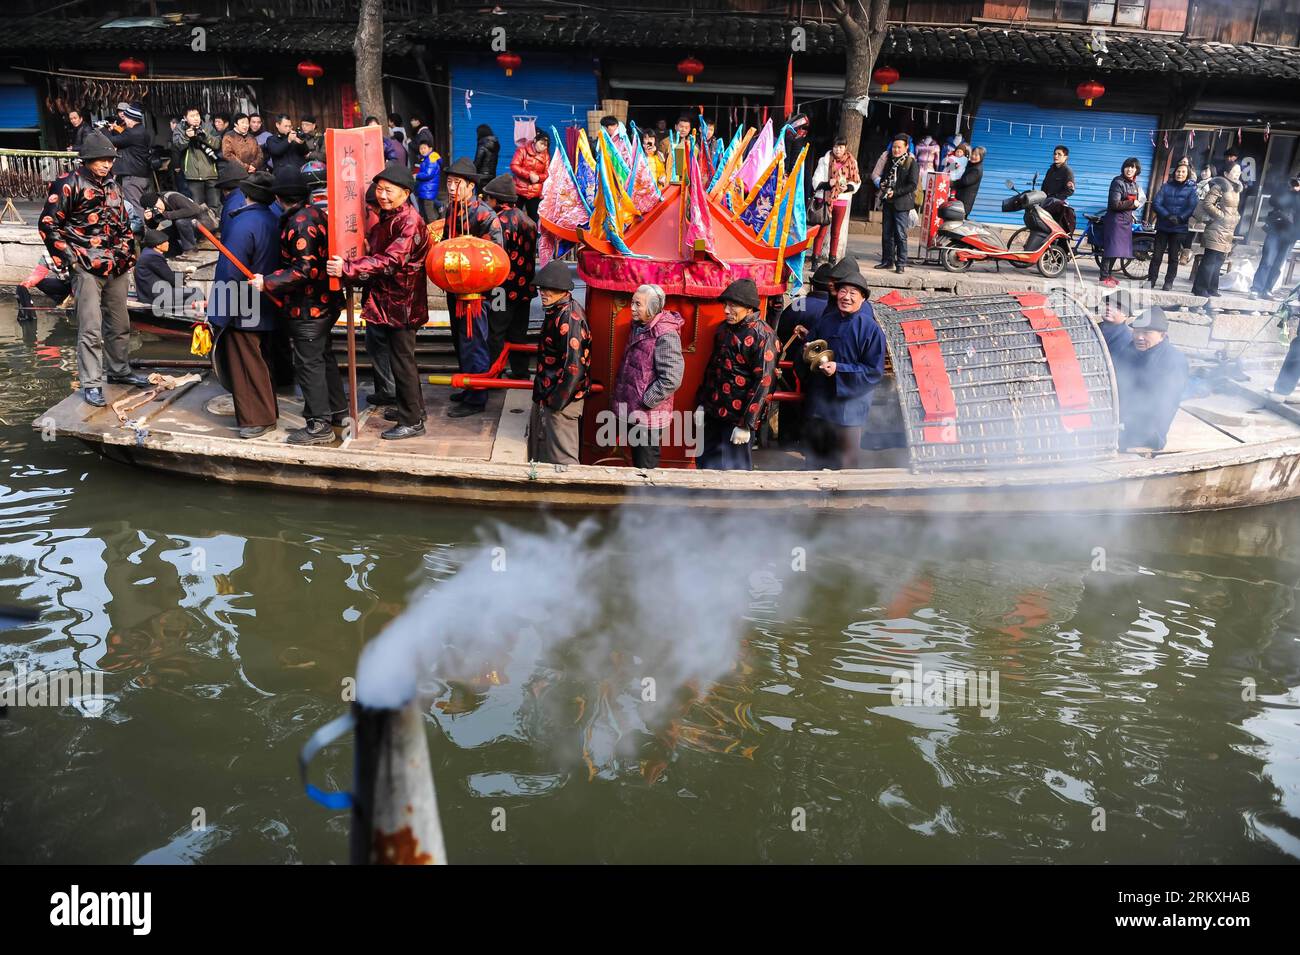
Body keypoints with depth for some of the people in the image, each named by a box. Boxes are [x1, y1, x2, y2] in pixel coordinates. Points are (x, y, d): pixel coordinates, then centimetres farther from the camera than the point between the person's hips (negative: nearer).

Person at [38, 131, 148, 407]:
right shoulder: (69, 184, -7)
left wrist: (128, 252, 16)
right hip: (87, 268, -7)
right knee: (91, 328, -9)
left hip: (116, 267, 7)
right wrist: (67, 258, -10)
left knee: (120, 324, 15)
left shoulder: (112, 184, 14)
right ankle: (91, 384, -3)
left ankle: (119, 371, 31)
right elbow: (48, 225, -7)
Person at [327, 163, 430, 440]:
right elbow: (374, 251, 20)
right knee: (399, 357, 19)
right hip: (387, 300, 9)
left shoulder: (410, 222, -18)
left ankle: (412, 421, 7)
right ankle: (411, 406, 33)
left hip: (401, 302, -9)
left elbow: (390, 261, -28)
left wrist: (348, 268, -33)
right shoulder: (385, 218, 13)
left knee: (402, 360, -3)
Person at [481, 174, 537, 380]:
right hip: (525, 286, 8)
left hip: (506, 288, -8)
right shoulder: (525, 217, 10)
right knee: (519, 332, 16)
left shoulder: (502, 219, -16)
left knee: (496, 333, 2)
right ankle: (520, 372, 23)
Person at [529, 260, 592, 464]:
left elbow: (574, 366, -26)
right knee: (539, 453, 22)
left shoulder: (569, 318, -22)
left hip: (561, 401, -10)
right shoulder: (557, 311, 9)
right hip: (547, 396, 10)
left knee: (560, 458, -1)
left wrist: (556, 401, -20)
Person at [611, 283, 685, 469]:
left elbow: (671, 380, -25)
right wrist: (620, 395, 16)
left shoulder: (665, 335, -20)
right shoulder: (639, 327, 8)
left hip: (648, 417, -9)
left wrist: (645, 402, -19)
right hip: (633, 414, 9)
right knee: (637, 463, 20)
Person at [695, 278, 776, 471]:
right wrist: (701, 403, 16)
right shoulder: (724, 328, 10)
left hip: (737, 418, -7)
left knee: (733, 471, 0)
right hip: (713, 413, 8)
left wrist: (746, 425, -18)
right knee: (704, 465, 14)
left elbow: (763, 382, -18)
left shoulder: (762, 335, -14)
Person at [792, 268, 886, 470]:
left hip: (848, 406, -5)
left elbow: (874, 372, -12)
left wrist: (838, 370, -20)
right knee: (813, 459, 17)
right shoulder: (823, 320, 4)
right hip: (817, 402, 5)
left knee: (845, 465, 5)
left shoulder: (870, 329, -10)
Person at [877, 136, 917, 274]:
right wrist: (882, 184, 2)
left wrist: (895, 193, -17)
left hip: (902, 203, -6)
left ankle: (901, 264, -2)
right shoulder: (890, 162, 15)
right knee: (887, 233, 8)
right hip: (888, 202, 6)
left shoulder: (911, 163, -4)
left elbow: (912, 185, -11)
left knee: (900, 235, -6)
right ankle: (888, 261, 18)